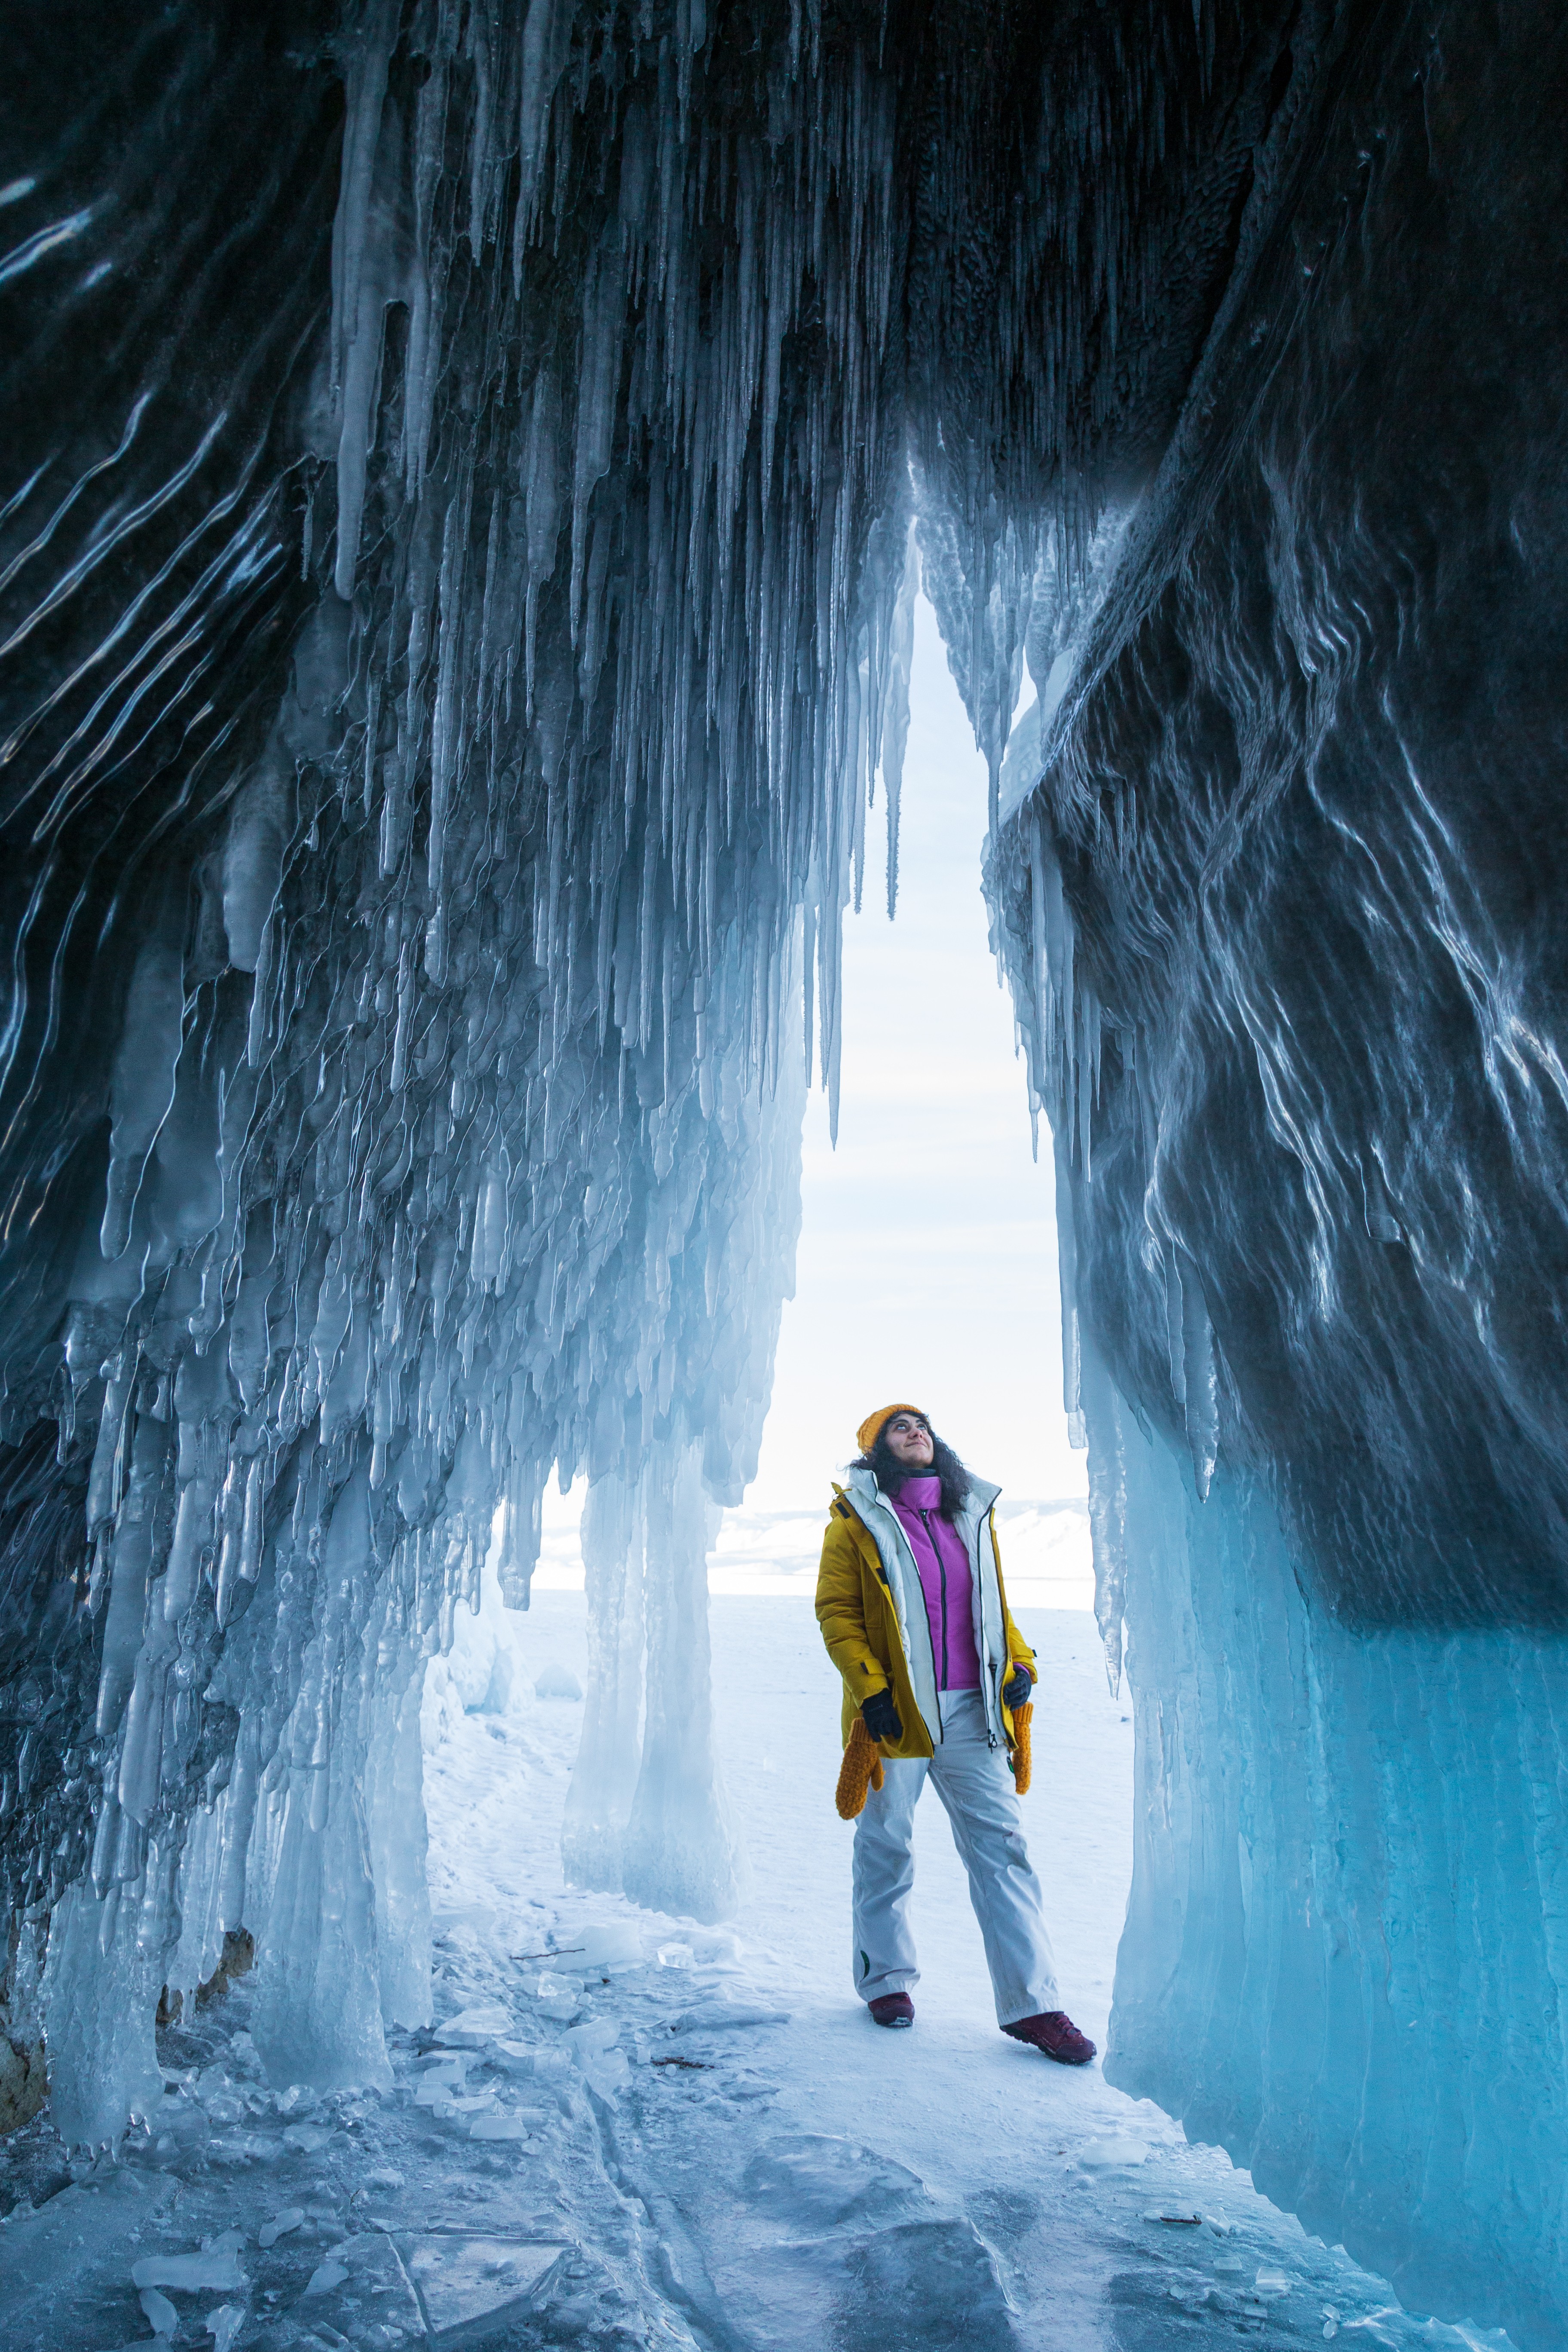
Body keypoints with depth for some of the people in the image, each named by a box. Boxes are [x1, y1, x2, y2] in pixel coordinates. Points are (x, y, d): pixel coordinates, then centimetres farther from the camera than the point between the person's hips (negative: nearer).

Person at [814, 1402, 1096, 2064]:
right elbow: (836, 1610, -3)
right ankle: (886, 1978, 27)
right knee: (887, 1849, 8)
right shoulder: (857, 1518, 1)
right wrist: (869, 1686, -12)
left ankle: (1031, 2003, 2)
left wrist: (1019, 1663, 6)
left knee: (1000, 1847, -1)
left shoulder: (971, 1513, 14)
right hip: (895, 1710, -3)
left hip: (970, 1710, 3)